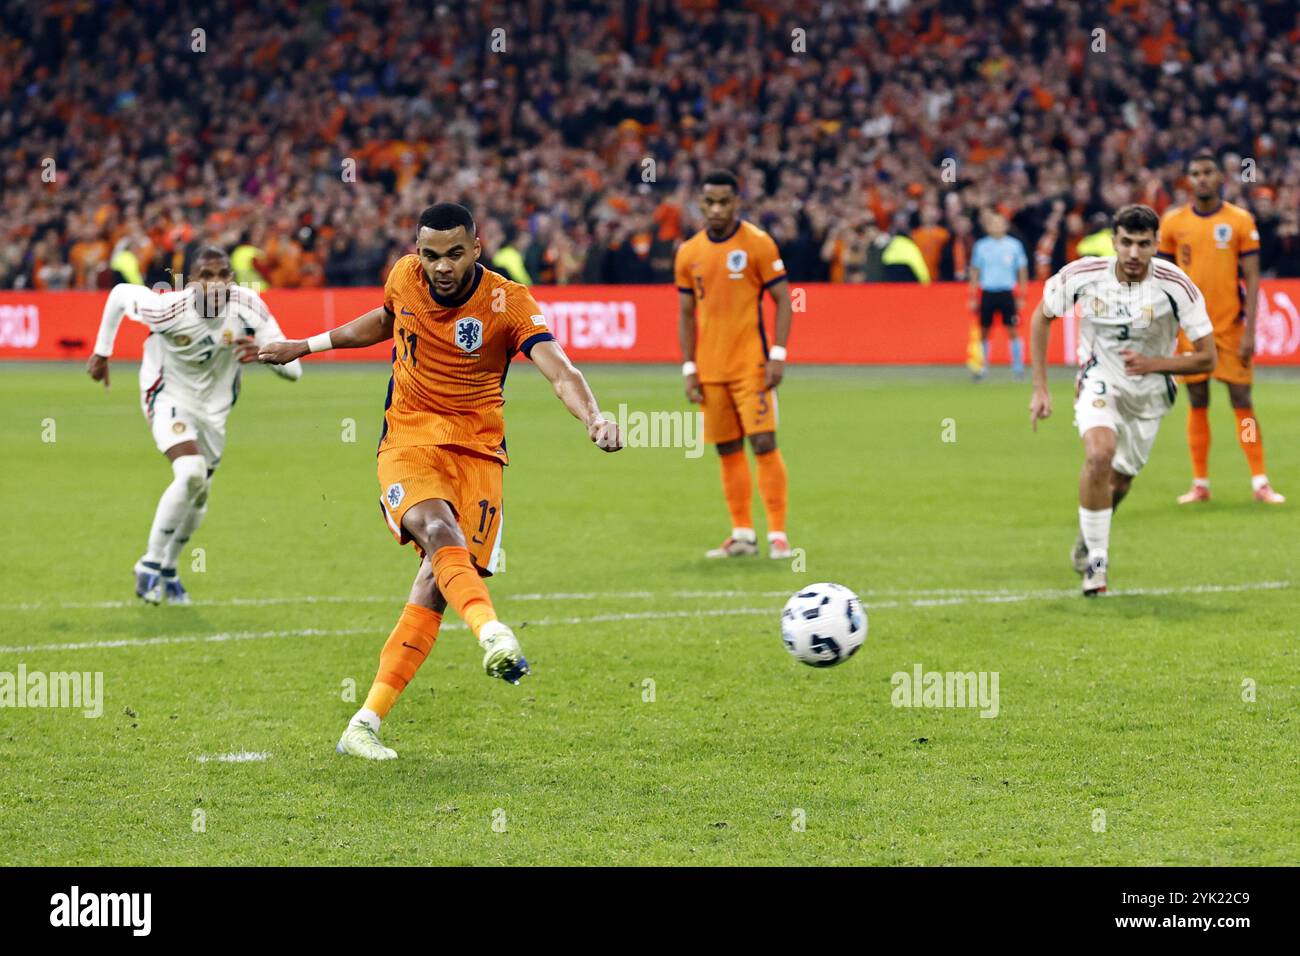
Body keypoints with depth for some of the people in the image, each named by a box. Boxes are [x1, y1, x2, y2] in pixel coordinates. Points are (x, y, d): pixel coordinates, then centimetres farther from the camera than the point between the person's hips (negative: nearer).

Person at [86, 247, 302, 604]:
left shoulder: (248, 307, -23)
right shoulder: (169, 309, -29)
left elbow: (293, 369, -22)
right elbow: (120, 294, -8)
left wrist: (263, 351, -44)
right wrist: (102, 351, 1)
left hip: (214, 407, 5)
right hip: (169, 398, -5)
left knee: (198, 498, 15)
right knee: (191, 474, -28)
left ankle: (168, 570, 41)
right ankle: (150, 564, -11)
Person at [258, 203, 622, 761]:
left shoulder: (508, 302, -11)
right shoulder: (405, 277, 1)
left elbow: (559, 369, -24)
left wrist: (592, 417, -44)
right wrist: (306, 347, 30)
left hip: (477, 450, -1)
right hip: (409, 441, 1)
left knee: (438, 579, -11)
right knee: (439, 531, -31)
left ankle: (366, 724, -7)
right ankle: (493, 635, -56)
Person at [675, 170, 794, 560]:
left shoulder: (758, 244, -4)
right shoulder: (689, 253, 8)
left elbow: (783, 300, -4)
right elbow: (686, 313, 13)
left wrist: (778, 356, -12)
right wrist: (689, 369, 7)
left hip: (750, 364, -4)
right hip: (710, 368, 4)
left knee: (763, 443, -10)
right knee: (728, 451, 7)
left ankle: (778, 534, -6)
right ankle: (743, 535, 14)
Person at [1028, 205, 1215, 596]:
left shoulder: (1175, 286, -22)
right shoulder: (1083, 275, -20)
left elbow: (1207, 358, -16)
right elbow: (1041, 317, -1)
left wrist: (1153, 364, -32)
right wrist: (1040, 388, -4)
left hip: (1149, 392, 2)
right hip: (1099, 383, -2)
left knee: (1119, 482, 13)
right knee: (1100, 454, -29)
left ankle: (1087, 541, 47)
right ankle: (1096, 559, -15)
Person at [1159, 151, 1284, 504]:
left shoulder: (1240, 221, -1)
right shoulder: (1173, 222, 3)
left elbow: (1252, 278, -3)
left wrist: (1249, 332, -10)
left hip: (1230, 326, -1)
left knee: (1242, 402, -3)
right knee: (1197, 405, 4)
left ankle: (1260, 482, 0)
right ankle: (1200, 484, 10)